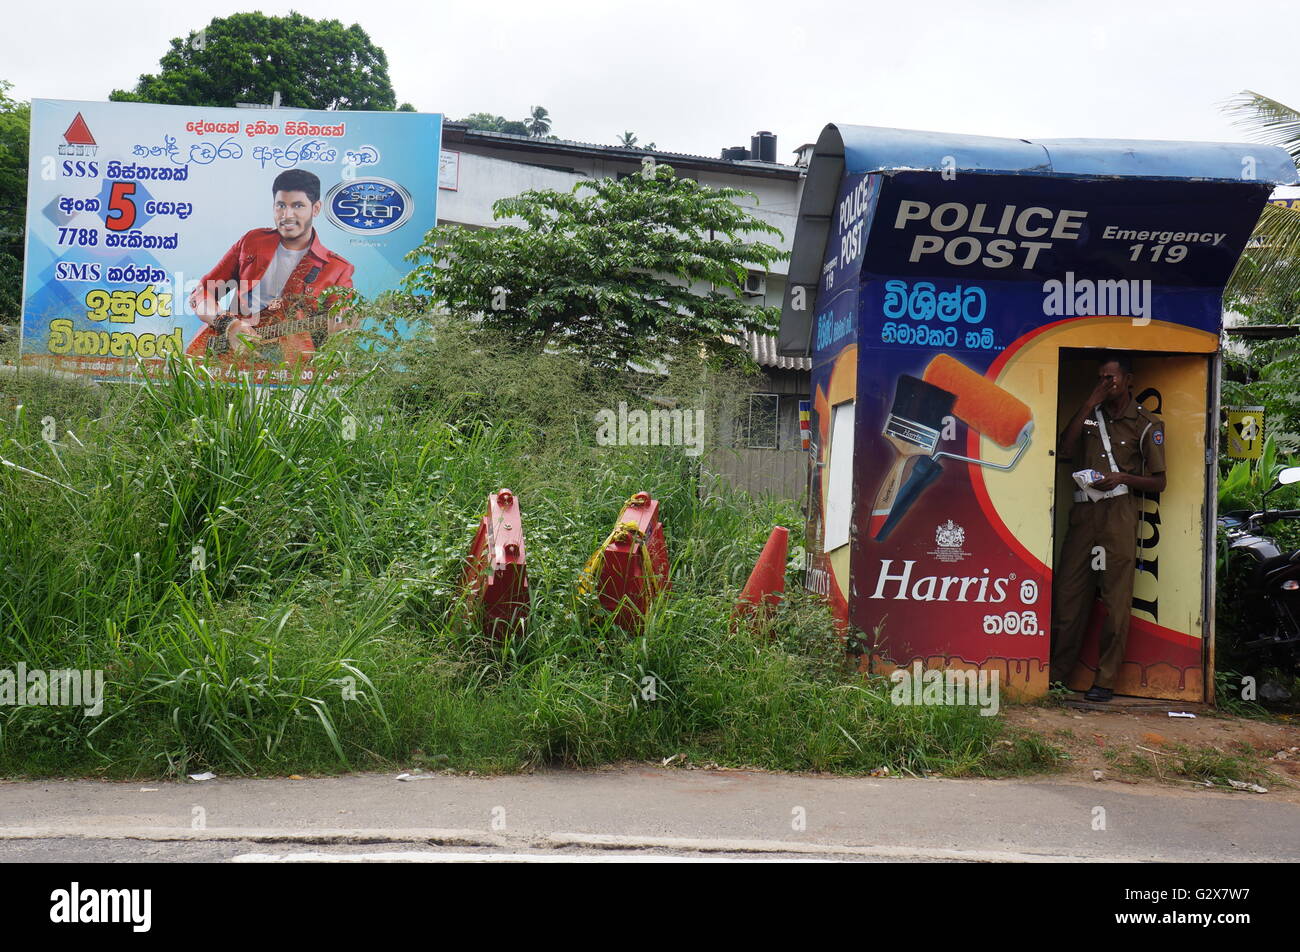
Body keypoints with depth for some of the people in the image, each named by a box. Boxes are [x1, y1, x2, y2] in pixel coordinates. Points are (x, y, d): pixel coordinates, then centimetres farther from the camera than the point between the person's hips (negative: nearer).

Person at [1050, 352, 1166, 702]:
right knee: (1067, 591, 2)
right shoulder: (1092, 415, 18)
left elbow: (1158, 482, 5)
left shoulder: (1146, 424, 6)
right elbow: (1065, 450, 1)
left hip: (1119, 512, -4)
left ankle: (1106, 680, 1)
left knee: (1116, 599, -5)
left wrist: (1122, 478, -13)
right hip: (1084, 512, 4)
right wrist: (1089, 405, -1)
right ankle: (1057, 673, 10)